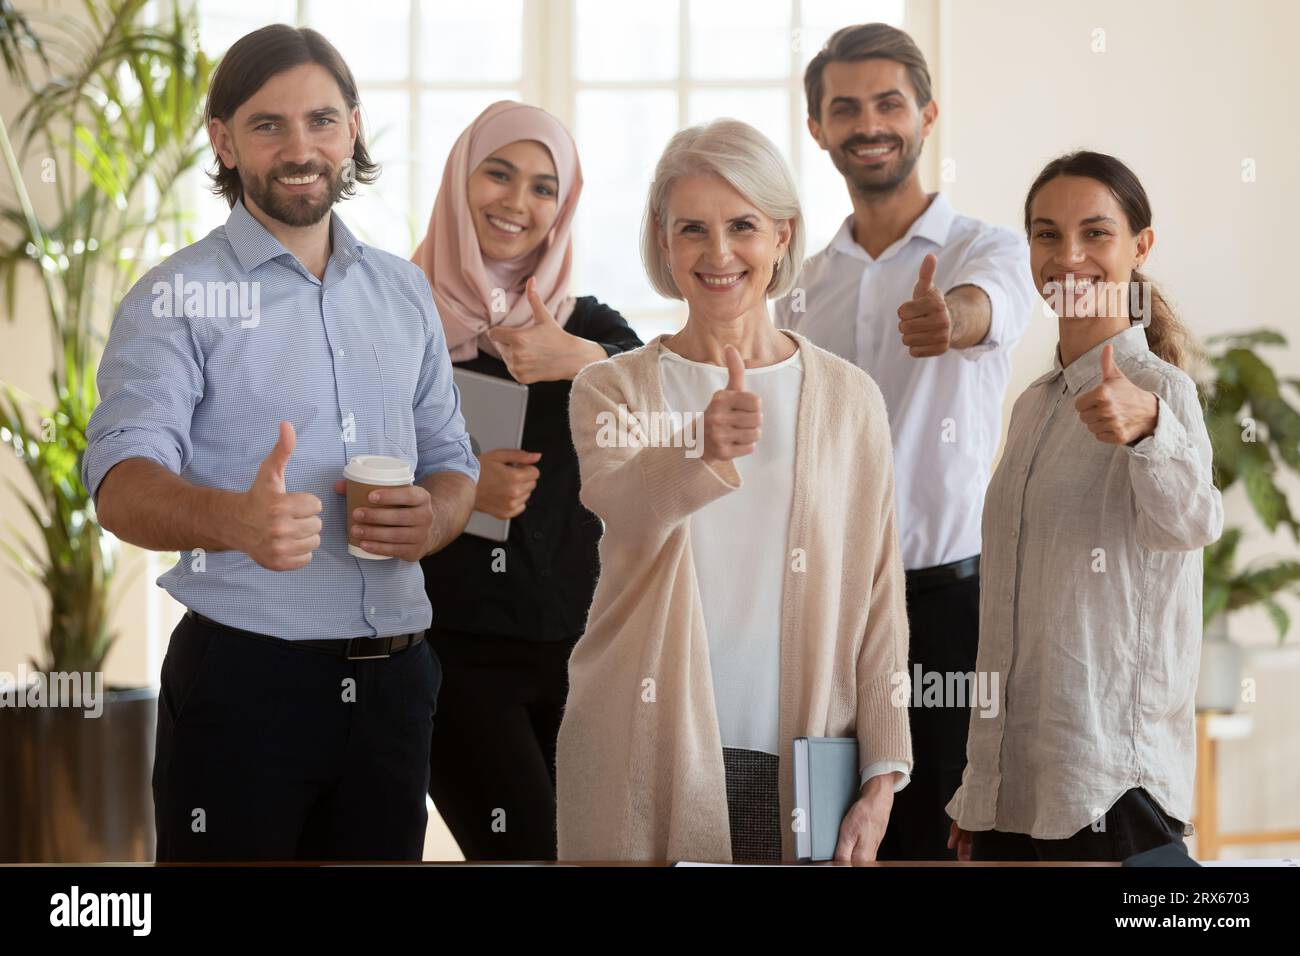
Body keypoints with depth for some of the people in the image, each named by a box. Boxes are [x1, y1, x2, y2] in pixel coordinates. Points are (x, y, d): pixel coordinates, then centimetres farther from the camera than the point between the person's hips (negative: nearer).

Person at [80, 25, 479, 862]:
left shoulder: (403, 291, 12)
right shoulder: (178, 298, -5)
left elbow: (452, 458, 18)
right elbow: (122, 484, -18)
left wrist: (435, 516, -7)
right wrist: (234, 520, -41)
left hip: (392, 680, 5)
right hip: (243, 678, -5)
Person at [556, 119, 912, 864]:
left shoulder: (849, 398, 5)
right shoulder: (614, 390, 1)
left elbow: (878, 598, 5)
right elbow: (618, 497, -22)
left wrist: (881, 776, -2)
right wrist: (708, 450, -43)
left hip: (799, 773, 1)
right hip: (644, 769, -1)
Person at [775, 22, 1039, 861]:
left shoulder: (988, 251, -2)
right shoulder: (804, 285, 12)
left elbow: (988, 307, -28)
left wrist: (948, 316, -51)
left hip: (947, 594, -4)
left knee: (942, 838, -2)